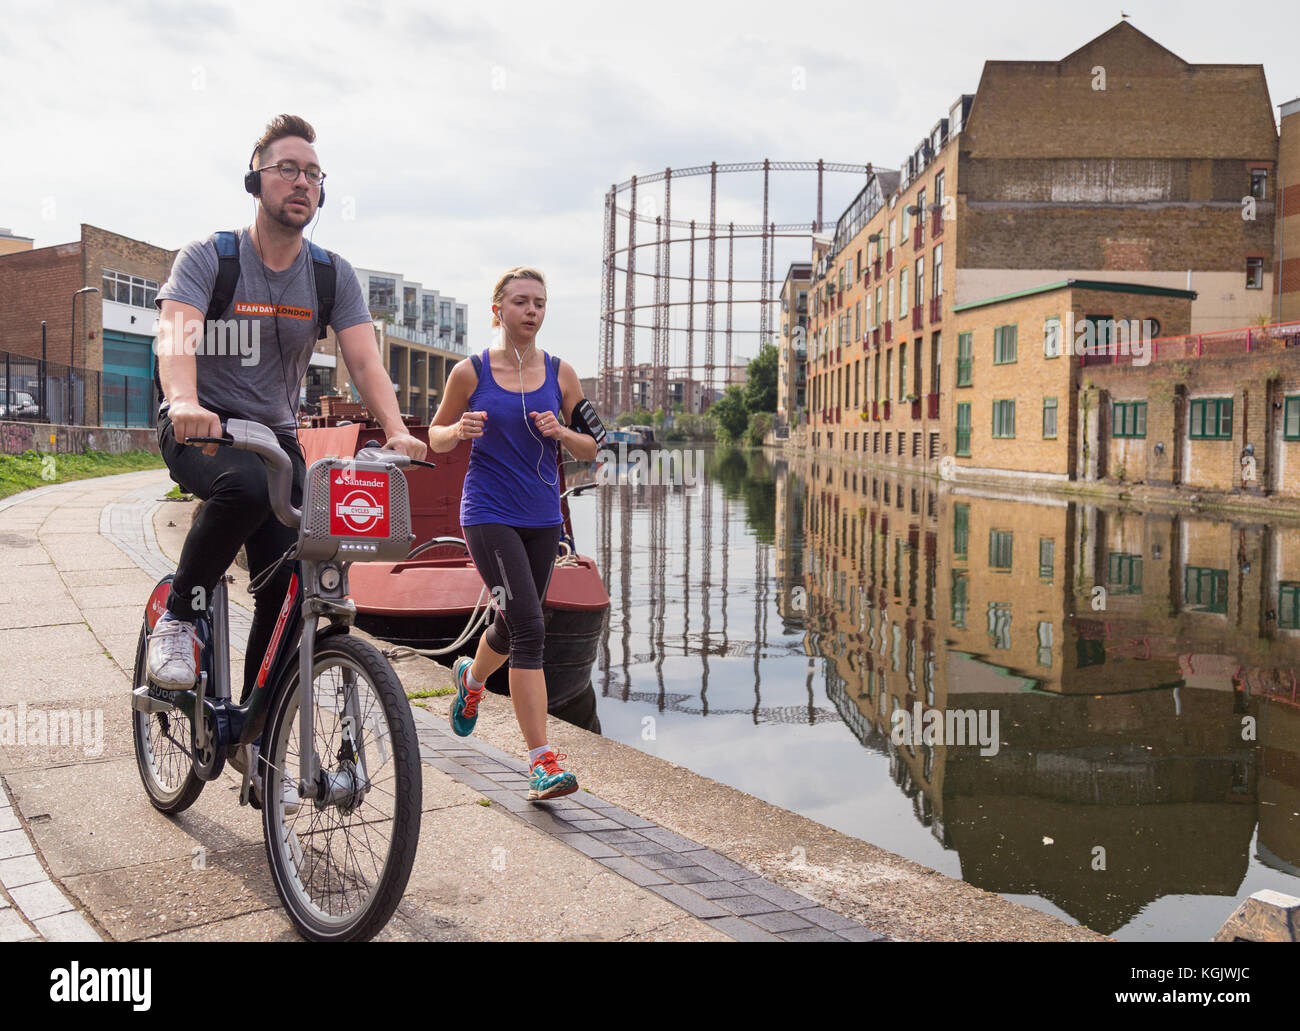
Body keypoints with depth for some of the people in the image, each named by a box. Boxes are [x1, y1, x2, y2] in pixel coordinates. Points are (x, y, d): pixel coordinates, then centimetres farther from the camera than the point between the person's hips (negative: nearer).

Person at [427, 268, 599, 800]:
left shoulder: (560, 374, 4)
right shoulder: (470, 372, -3)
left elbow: (591, 449, 8)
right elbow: (436, 437, 8)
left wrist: (561, 432, -13)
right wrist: (459, 430, -15)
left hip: (543, 517, 4)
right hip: (489, 515, -4)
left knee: (512, 626, 17)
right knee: (529, 627, -17)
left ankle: (471, 677, 53)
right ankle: (542, 761, -13)